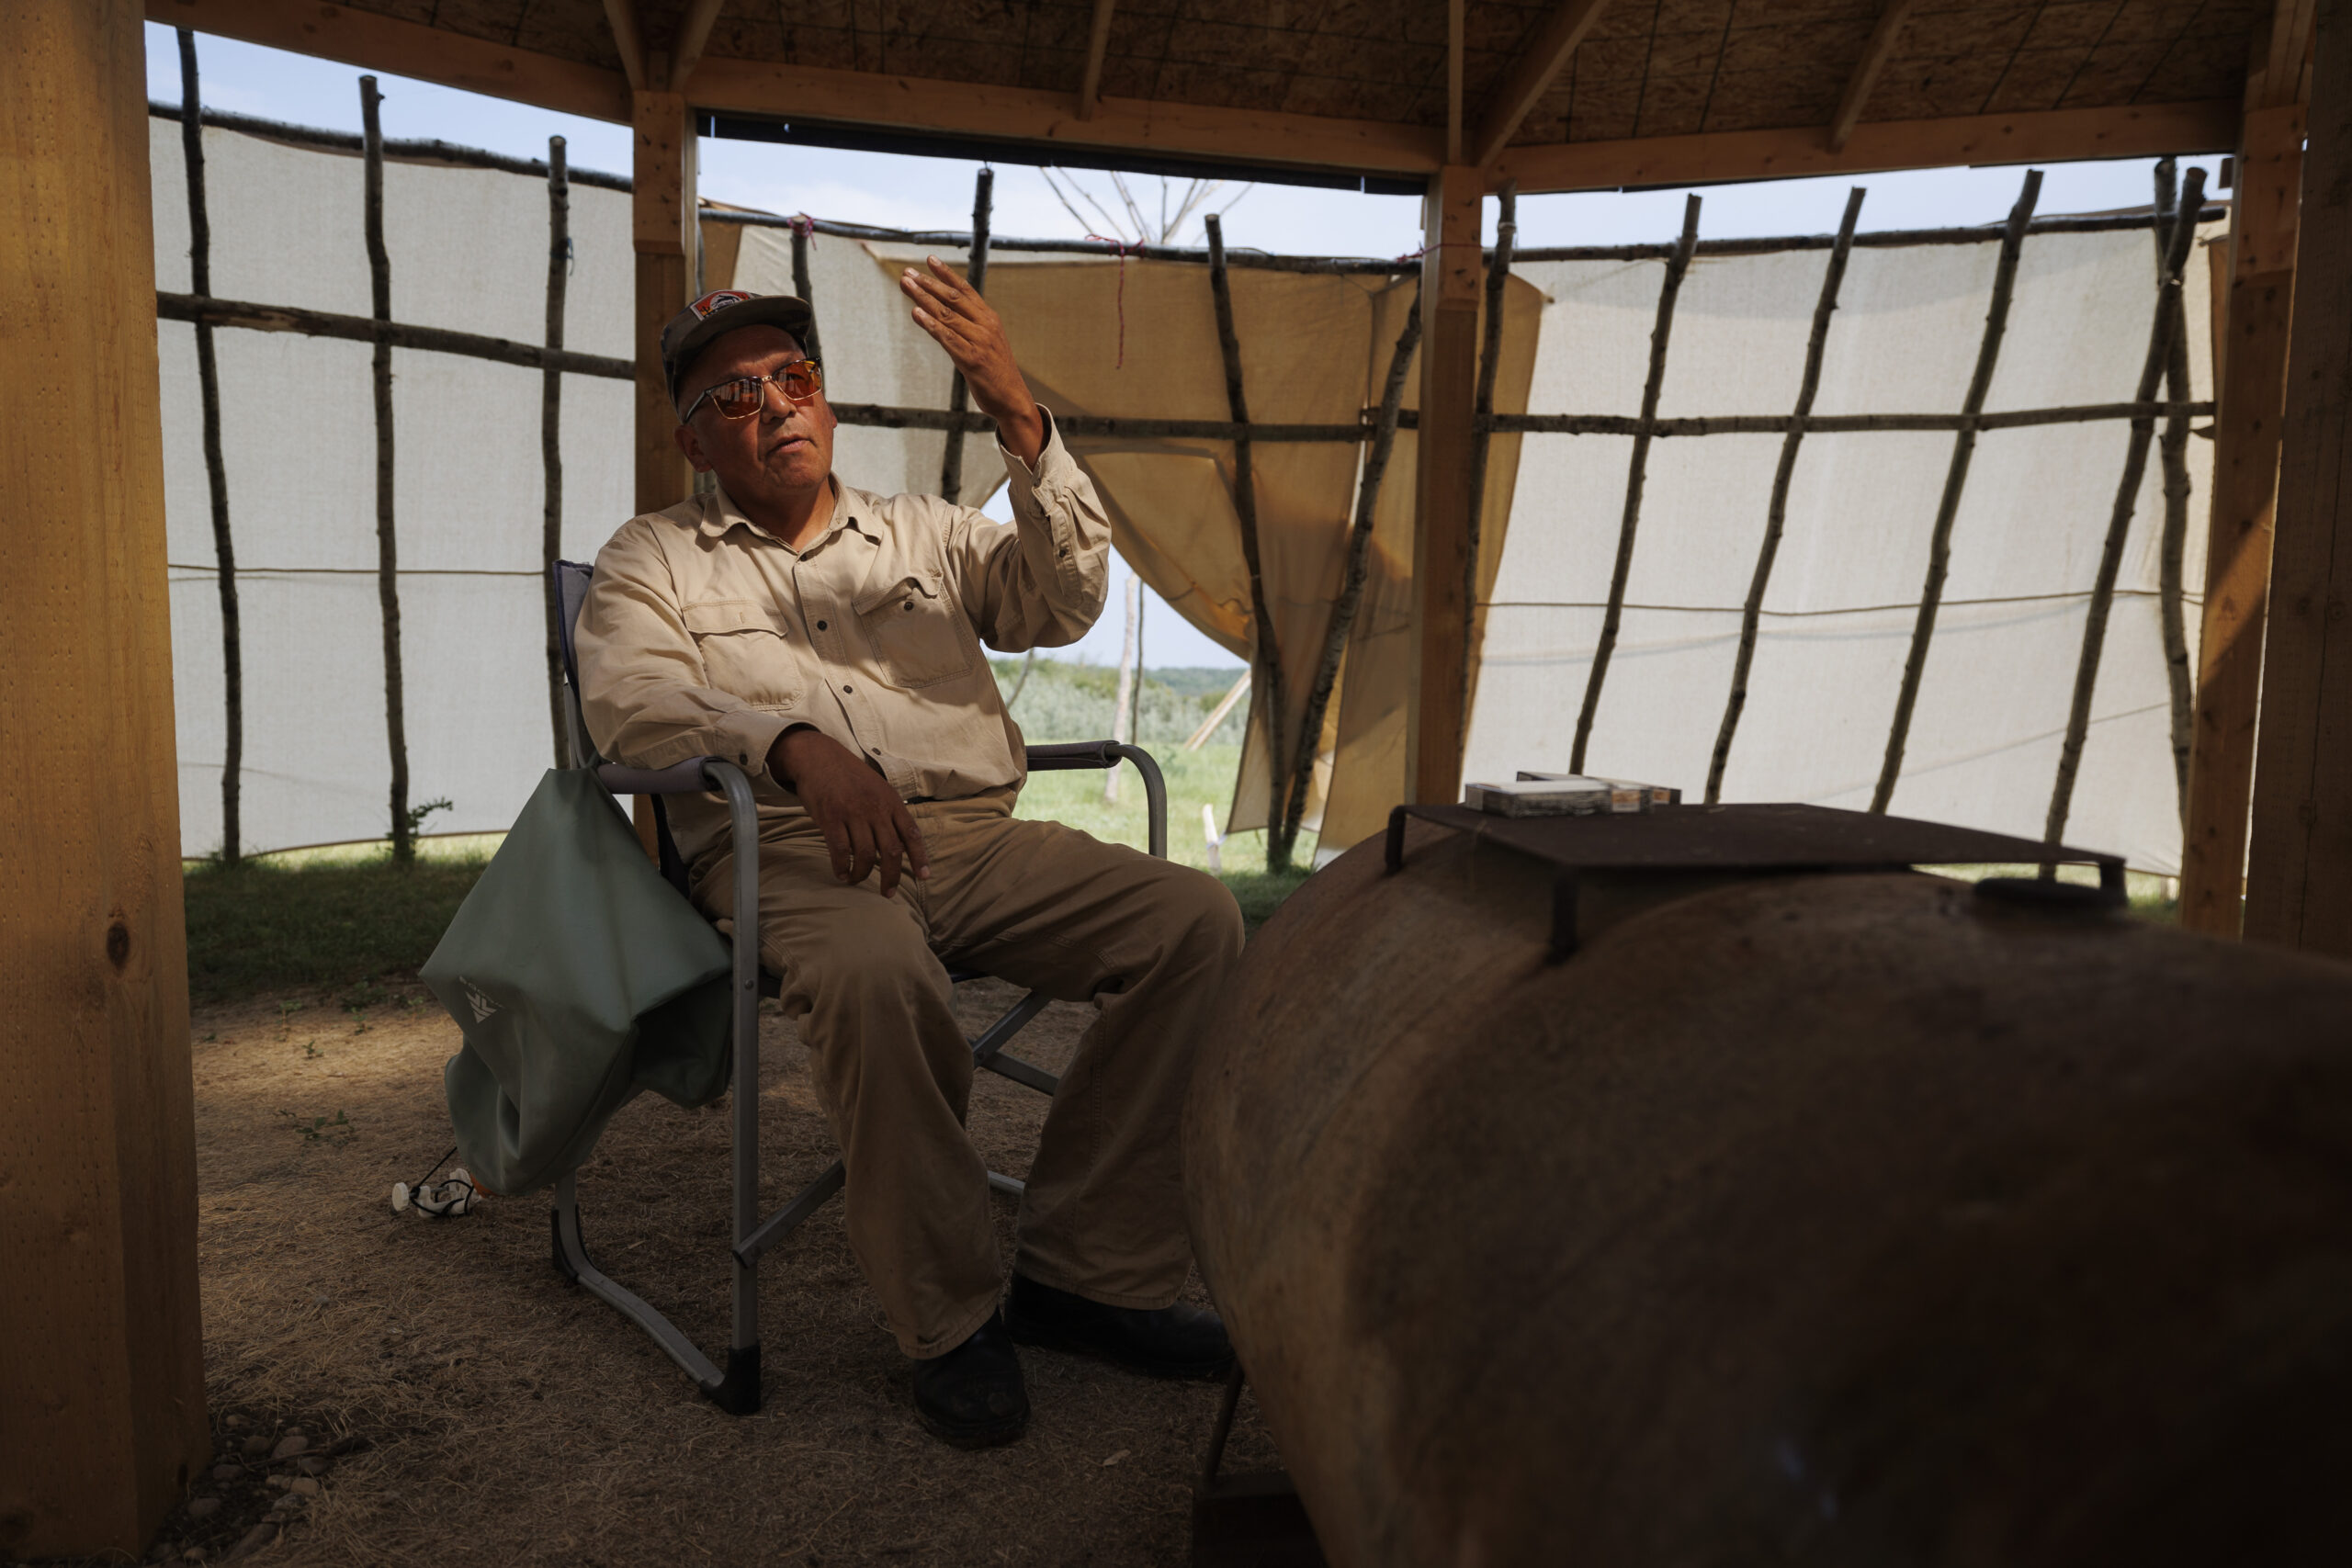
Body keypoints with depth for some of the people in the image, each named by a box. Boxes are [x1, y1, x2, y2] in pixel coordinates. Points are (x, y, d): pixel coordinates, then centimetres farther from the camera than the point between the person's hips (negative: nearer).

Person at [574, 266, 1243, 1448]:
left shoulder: (925, 532, 24)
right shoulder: (652, 560, 17)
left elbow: (1060, 606, 6)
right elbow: (629, 704, -3)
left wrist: (1018, 417, -7)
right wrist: (796, 744, -22)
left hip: (977, 840, 4)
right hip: (788, 848, -3)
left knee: (1193, 919, -21)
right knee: (874, 973, -39)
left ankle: (1087, 1271, -12)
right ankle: (949, 1317, -18)